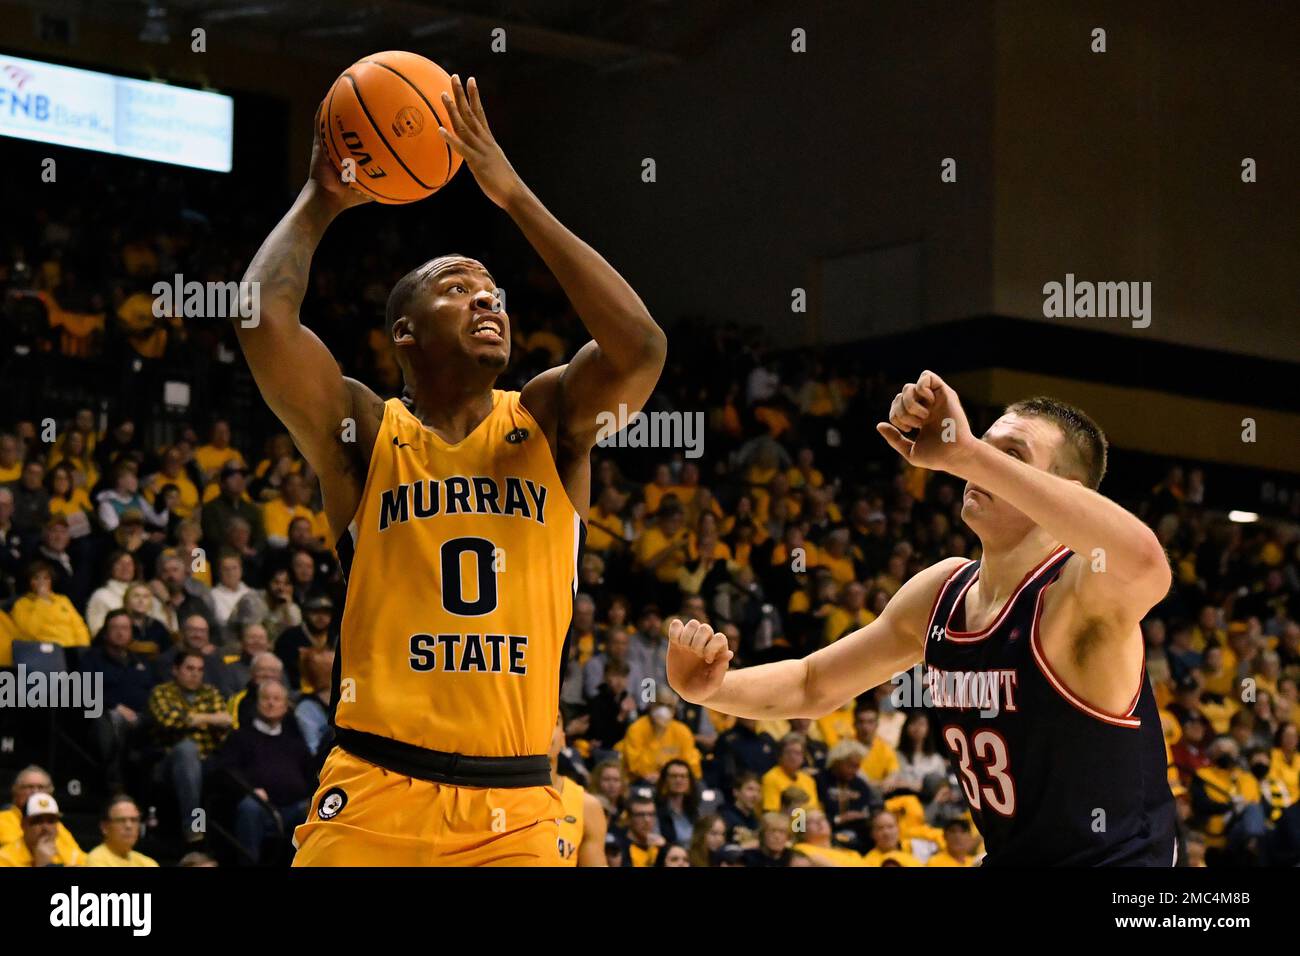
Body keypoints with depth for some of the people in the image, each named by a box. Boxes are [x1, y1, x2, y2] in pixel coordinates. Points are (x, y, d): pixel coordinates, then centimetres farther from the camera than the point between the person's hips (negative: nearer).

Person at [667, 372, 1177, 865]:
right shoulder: (939, 592, 1)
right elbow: (813, 685, 14)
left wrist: (967, 453, -46)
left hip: (1114, 856, -7)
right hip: (1010, 857, 7)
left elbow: (1144, 562, -46)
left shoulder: (1077, 590, -21)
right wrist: (712, 688, -6)